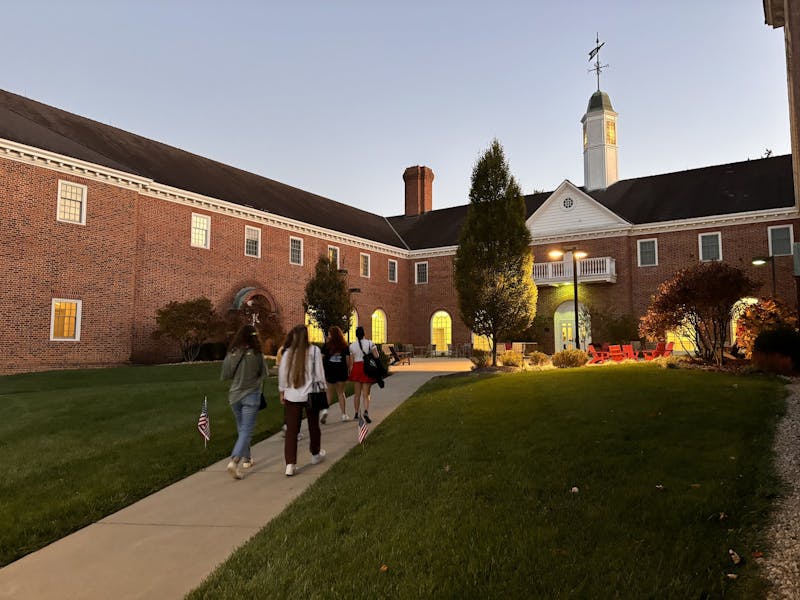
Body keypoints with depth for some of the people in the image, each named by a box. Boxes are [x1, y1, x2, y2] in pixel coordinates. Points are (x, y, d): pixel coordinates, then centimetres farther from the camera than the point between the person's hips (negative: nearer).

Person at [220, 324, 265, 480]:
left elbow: (225, 375, 2)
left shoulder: (231, 353, -5)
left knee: (241, 429, 20)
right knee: (246, 431, -2)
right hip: (251, 395, -4)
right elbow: (263, 373, 0)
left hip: (234, 395, 4)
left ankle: (246, 458, 32)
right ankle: (234, 461, -17)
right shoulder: (256, 354, -13)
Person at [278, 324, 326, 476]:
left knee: (291, 430, 4)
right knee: (313, 426, 18)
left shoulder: (288, 352, 0)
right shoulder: (314, 350, -5)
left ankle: (290, 464, -3)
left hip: (291, 396, 1)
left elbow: (282, 374, 5)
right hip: (310, 394, -1)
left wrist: (282, 392, 16)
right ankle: (316, 455, 37)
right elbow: (319, 373, -4)